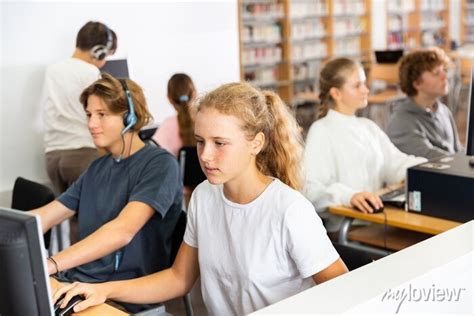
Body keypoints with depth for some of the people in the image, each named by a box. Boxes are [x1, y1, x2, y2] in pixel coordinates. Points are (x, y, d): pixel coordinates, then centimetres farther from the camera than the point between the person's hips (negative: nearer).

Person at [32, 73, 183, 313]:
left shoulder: (160, 164, -9)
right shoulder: (97, 168, 15)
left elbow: (123, 230, -23)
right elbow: (45, 216, 12)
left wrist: (49, 265, -32)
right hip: (77, 281, 6)